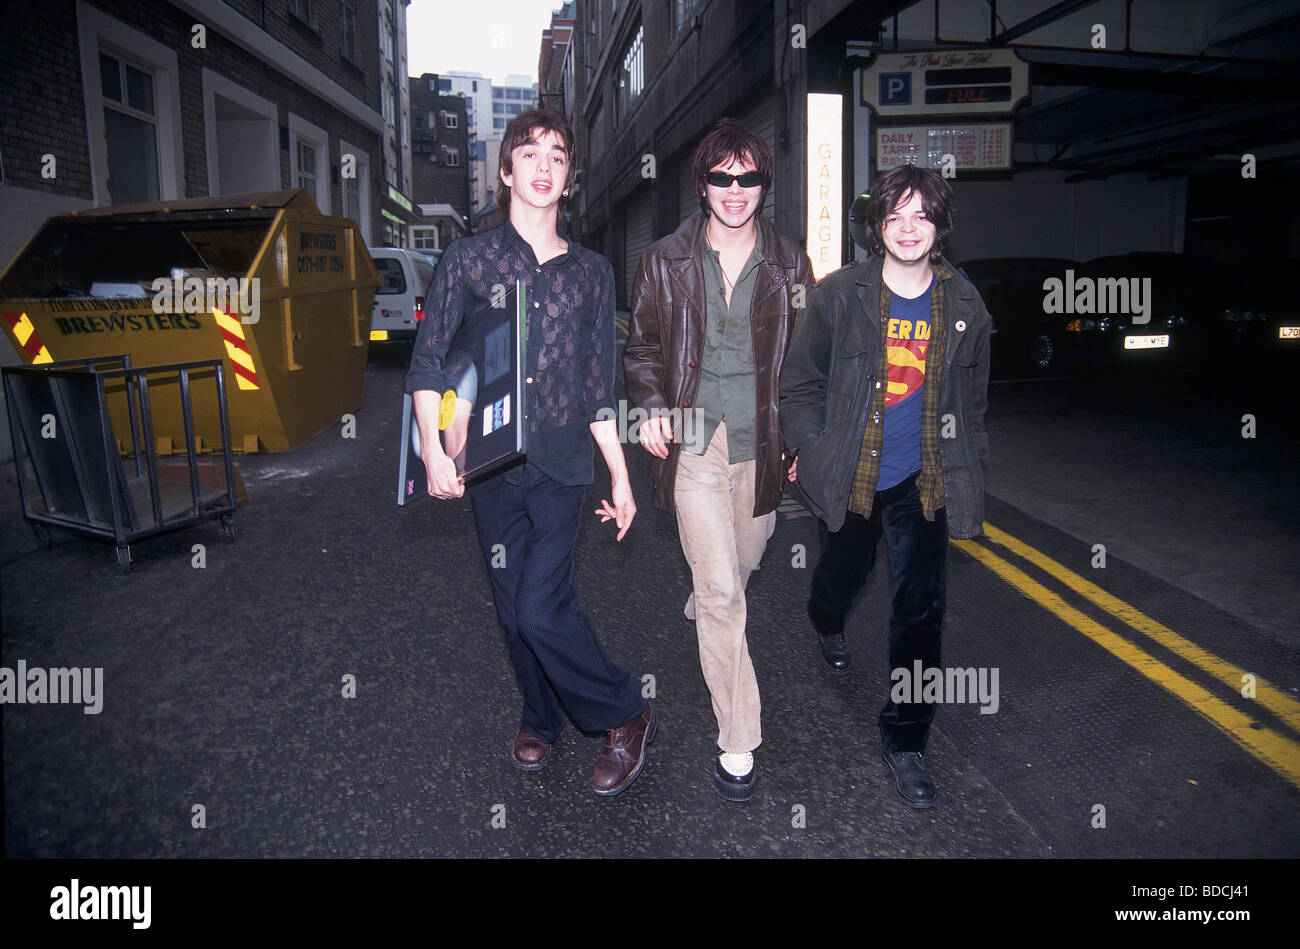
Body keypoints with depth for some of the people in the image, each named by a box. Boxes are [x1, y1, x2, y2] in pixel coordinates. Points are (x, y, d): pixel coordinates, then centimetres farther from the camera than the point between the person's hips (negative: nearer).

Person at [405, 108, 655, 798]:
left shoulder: (591, 272, 9)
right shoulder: (469, 259, 4)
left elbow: (598, 386, 11)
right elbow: (428, 361, 3)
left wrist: (620, 475, 9)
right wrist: (432, 448, -10)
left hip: (563, 467, -1)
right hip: (491, 467, 1)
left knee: (541, 610, -9)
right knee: (514, 608, 10)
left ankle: (627, 717, 13)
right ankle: (540, 718, 34)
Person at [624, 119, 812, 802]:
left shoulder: (789, 265, 4)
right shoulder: (665, 262, 1)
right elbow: (641, 345, 11)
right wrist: (651, 406, -5)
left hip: (762, 444, 3)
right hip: (693, 443, -2)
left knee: (744, 564, 19)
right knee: (722, 591, -8)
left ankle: (700, 608, 58)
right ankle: (738, 743, 3)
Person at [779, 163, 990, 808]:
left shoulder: (963, 306, 1)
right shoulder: (839, 295, -7)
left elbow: (971, 399, 12)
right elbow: (802, 381, 1)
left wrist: (967, 474, 11)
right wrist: (808, 452, -5)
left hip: (923, 482, 1)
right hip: (850, 476, 0)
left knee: (922, 606, -4)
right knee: (845, 571, 21)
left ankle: (905, 738, 11)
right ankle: (827, 623, 60)